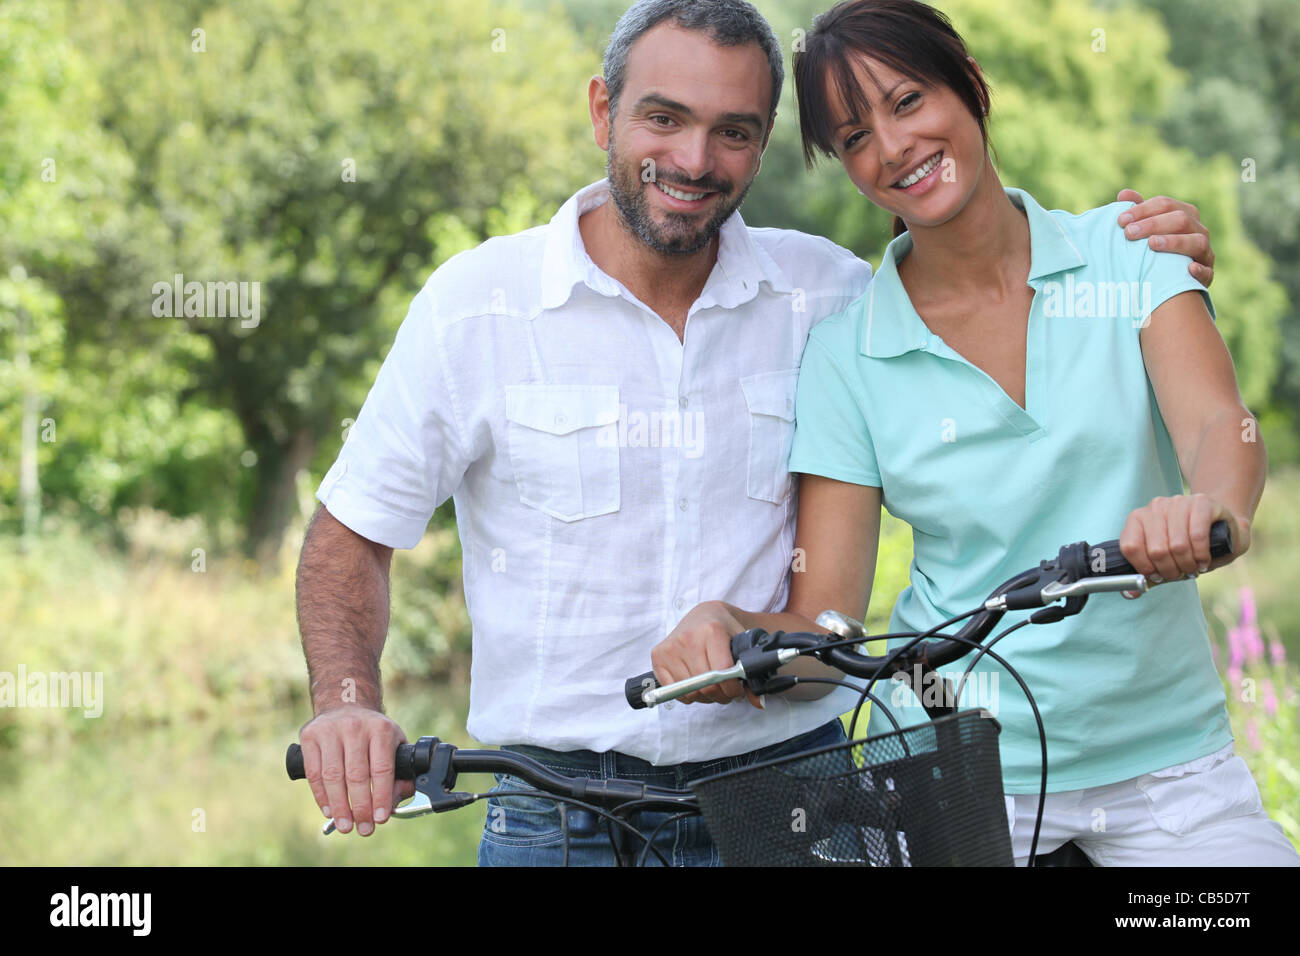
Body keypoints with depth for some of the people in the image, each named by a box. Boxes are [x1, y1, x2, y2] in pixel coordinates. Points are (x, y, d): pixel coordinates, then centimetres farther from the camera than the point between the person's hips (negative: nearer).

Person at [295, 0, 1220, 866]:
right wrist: (348, 706, -16)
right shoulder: (476, 301, -3)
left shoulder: (828, 293, 2)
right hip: (559, 812, -1)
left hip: (792, 789, 2)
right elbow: (351, 536, 1)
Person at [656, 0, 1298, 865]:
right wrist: (728, 625, -24)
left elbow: (1218, 422, -17)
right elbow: (824, 620, -2)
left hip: (1166, 757, 1)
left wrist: (1214, 504, -40)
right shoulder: (847, 354, -1)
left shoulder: (1127, 251, 0)